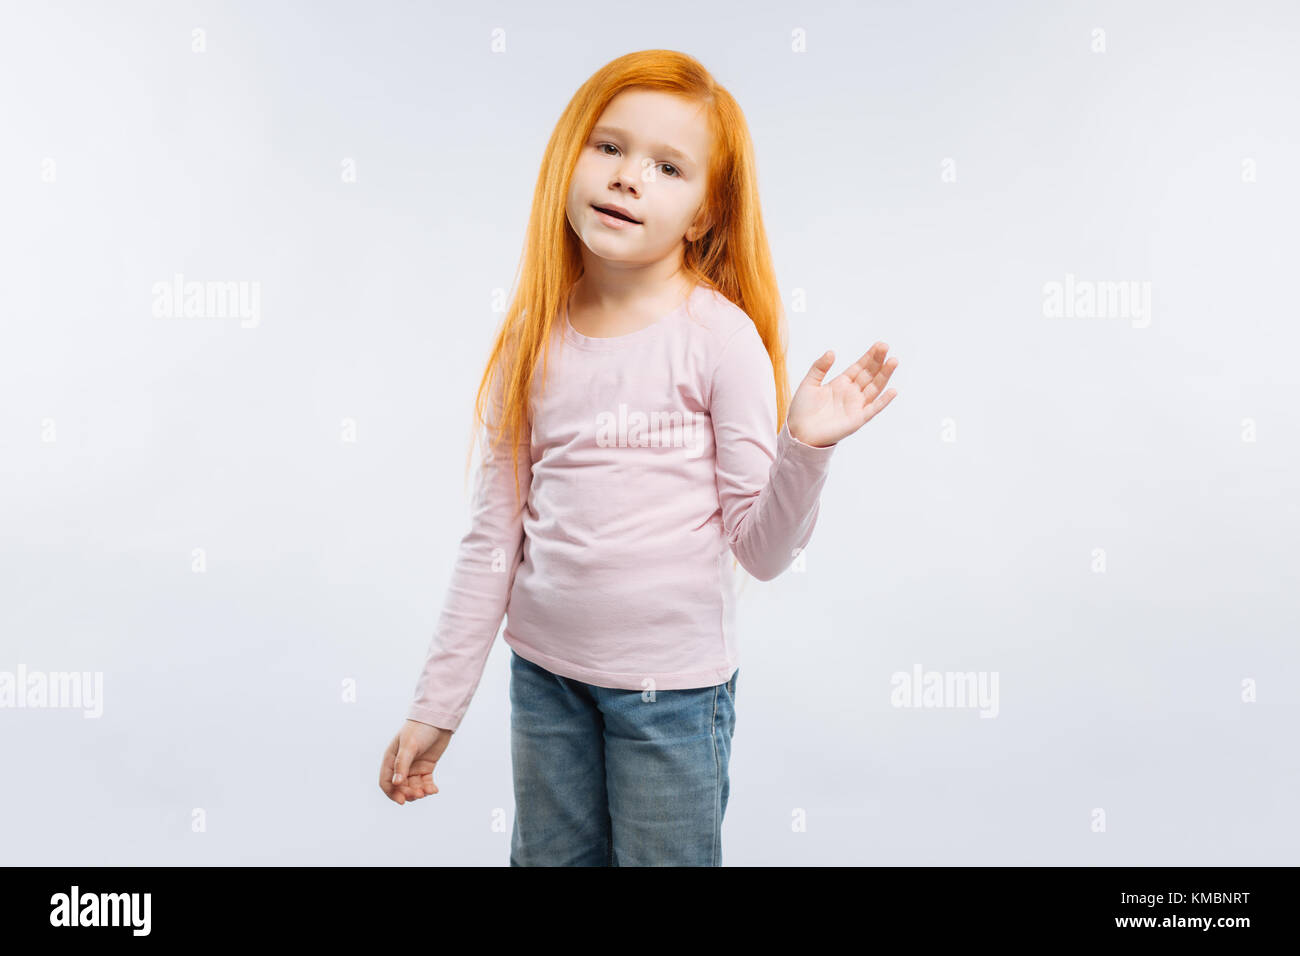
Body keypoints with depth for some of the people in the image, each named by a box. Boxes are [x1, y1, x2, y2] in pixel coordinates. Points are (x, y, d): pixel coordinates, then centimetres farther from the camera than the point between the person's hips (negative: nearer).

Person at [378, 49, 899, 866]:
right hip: (544, 672, 4)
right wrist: (438, 705, 6)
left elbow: (761, 549, -11)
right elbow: (494, 538, 4)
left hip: (673, 682, -3)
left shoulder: (719, 336, -11)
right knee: (548, 857, 18)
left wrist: (805, 449, -29)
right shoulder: (533, 340, -2)